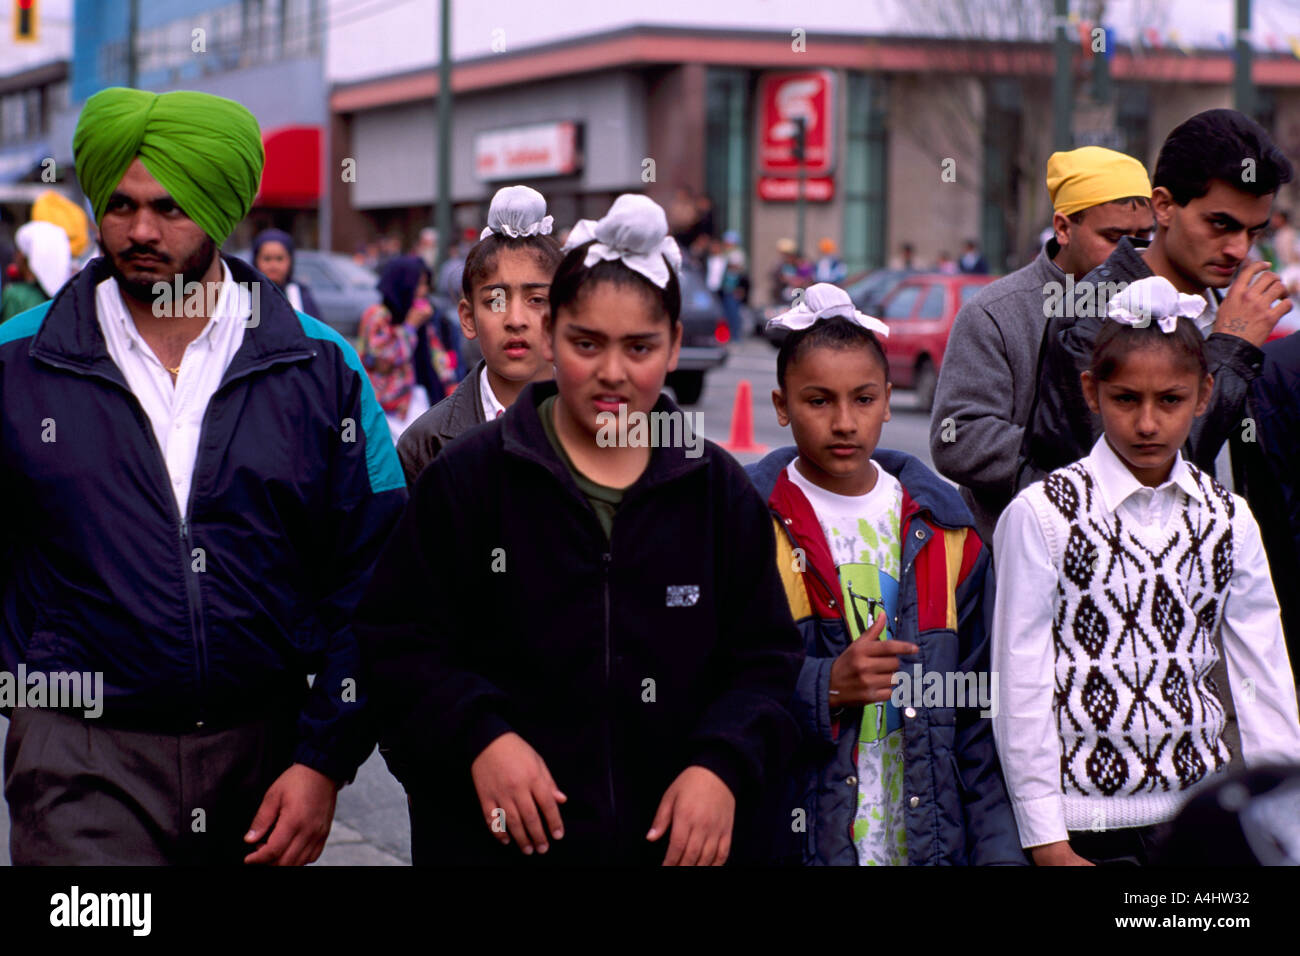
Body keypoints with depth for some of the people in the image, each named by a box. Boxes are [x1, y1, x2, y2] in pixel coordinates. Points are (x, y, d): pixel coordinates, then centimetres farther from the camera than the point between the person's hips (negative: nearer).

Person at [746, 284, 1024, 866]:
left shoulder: (943, 529, 8)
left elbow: (979, 710, 8)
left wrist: (998, 846, 1)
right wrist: (825, 687, -23)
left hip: (927, 836, 3)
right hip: (797, 837, -3)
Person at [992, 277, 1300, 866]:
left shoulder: (1229, 521, 4)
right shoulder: (1042, 514, -7)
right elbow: (1020, 689, -7)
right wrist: (1047, 842, -8)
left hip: (1203, 810, 3)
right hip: (1085, 815, -3)